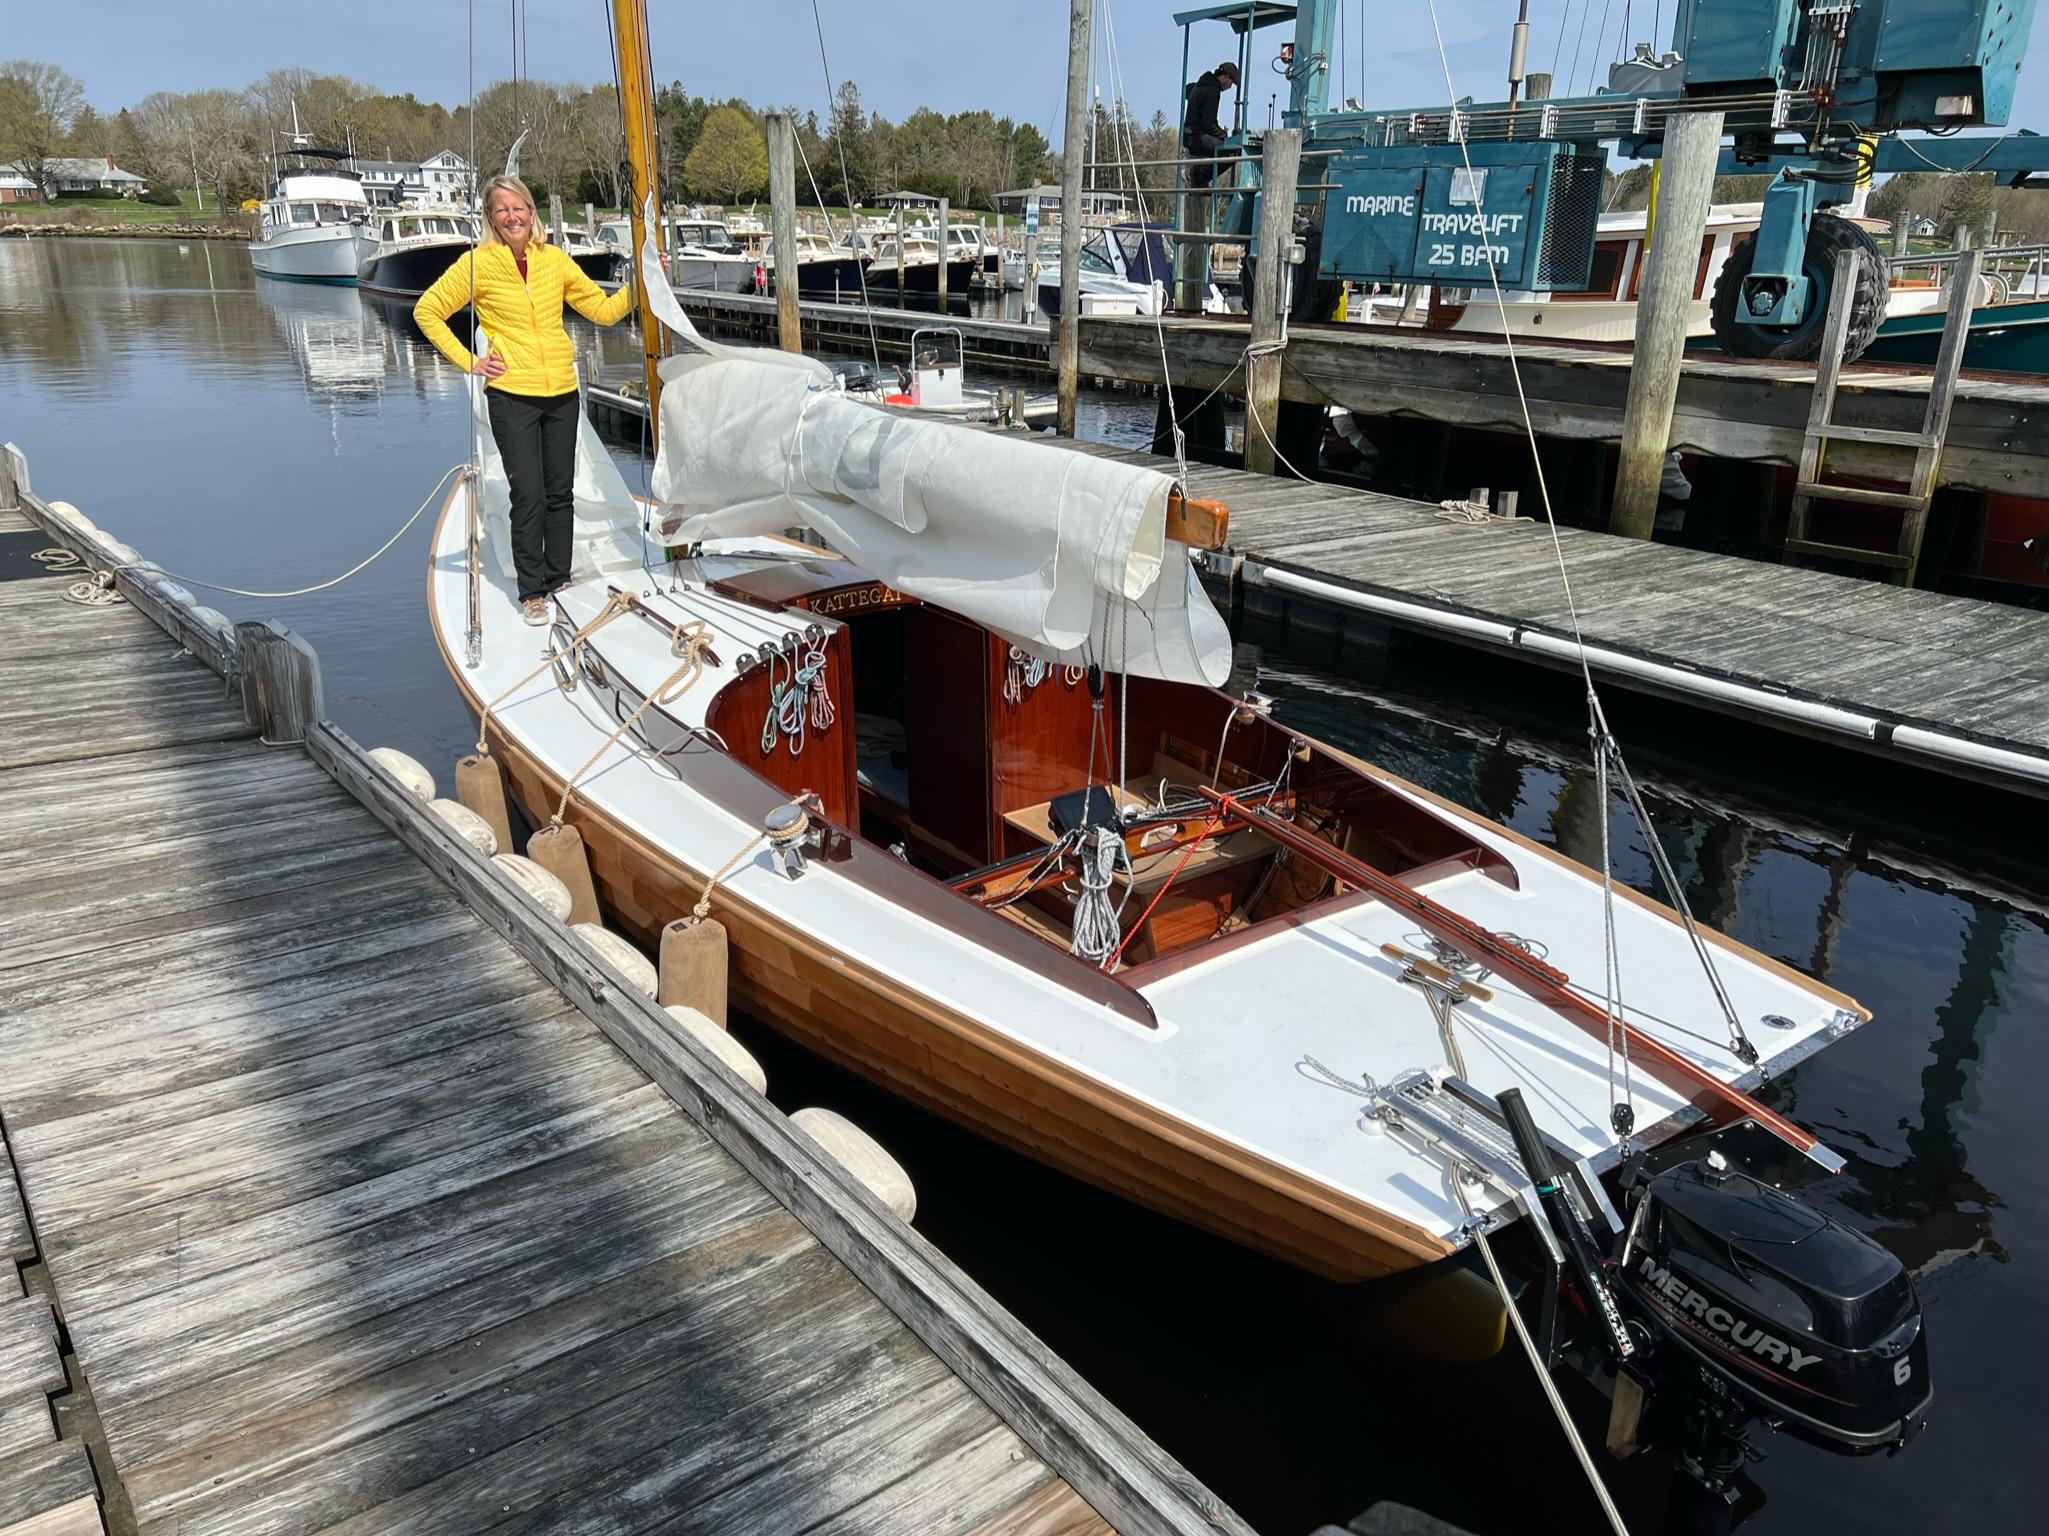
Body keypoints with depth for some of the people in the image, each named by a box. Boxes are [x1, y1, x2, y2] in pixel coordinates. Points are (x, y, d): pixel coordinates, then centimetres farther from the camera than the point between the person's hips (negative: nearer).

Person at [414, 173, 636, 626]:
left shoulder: (554, 260, 7)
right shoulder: (477, 263, -3)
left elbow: (603, 309, 10)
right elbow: (427, 311, 1)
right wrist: (467, 362, -4)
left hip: (562, 393, 4)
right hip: (512, 396, -4)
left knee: (561, 493, 11)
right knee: (529, 495, -4)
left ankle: (559, 580, 24)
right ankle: (531, 592, 7)